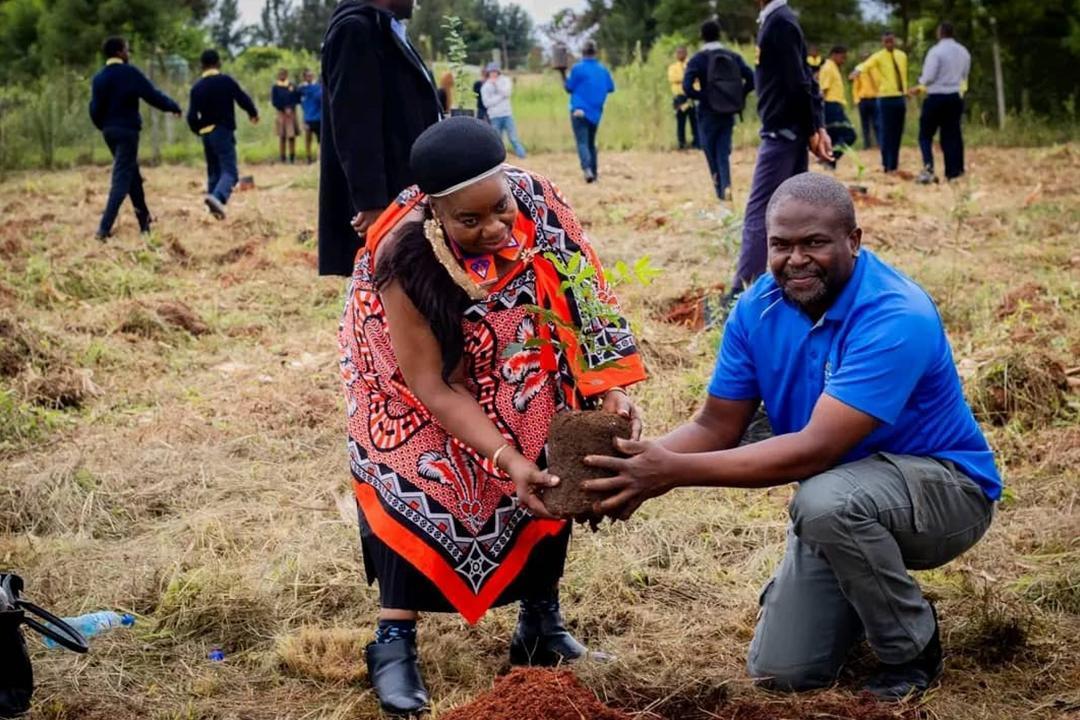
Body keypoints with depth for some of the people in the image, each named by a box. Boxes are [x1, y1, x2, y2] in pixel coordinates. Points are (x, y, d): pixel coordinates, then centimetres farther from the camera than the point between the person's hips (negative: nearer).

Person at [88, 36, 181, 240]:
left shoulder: (98, 78, 7)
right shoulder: (129, 73, -11)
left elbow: (94, 110, 6)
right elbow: (153, 95, -10)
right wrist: (173, 106, 4)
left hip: (109, 131, 7)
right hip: (127, 131, -7)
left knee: (133, 175, 20)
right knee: (122, 179, -7)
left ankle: (144, 221, 28)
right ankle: (104, 228, -17)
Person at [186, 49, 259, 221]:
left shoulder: (197, 87, 3)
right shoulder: (226, 81, -7)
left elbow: (192, 116, 0)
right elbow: (243, 100, -5)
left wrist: (198, 130, 19)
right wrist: (253, 113, 15)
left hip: (206, 134, 5)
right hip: (223, 131, -5)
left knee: (214, 171, 17)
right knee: (229, 170, -11)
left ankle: (214, 207, 18)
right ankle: (217, 197, -37)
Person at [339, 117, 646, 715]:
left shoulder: (534, 201, -30)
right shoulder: (408, 260, -37)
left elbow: (582, 296, -19)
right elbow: (431, 387, -31)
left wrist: (612, 388, -31)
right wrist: (506, 460, -39)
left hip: (519, 376, 4)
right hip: (418, 381, -4)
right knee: (420, 482, -23)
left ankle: (541, 623, 9)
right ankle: (394, 643, -13)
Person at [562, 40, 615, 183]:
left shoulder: (577, 68, -8)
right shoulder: (603, 69, 5)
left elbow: (569, 88, -3)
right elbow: (611, 88, 12)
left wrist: (564, 77, 12)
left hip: (579, 111, -4)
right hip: (595, 112, 4)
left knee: (582, 142, -10)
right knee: (591, 142, 18)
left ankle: (587, 169, -30)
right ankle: (594, 172, 18)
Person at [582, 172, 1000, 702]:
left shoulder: (896, 319, -30)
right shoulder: (758, 310, -7)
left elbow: (816, 450, -36)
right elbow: (717, 427, -4)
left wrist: (674, 471, -39)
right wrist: (643, 461, -27)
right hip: (840, 514, 6)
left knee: (824, 499, -38)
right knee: (780, 672, -3)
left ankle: (913, 653, -11)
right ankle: (871, 591, 28)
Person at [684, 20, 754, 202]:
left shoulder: (698, 59, -6)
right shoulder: (733, 57, 4)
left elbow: (687, 87, -19)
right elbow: (751, 79, -3)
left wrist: (703, 97, -7)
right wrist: (739, 97, 6)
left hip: (708, 113, -3)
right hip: (728, 113, 3)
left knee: (711, 152, 10)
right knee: (724, 153, 7)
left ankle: (721, 191, 6)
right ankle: (726, 186, -16)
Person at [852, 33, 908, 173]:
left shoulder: (902, 55, 10)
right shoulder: (878, 56, -8)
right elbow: (866, 65, -28)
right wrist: (858, 70, -49)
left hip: (901, 97, 6)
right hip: (886, 98, -6)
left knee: (897, 133, 9)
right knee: (886, 132, -8)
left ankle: (894, 165, 17)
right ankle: (887, 165, -3)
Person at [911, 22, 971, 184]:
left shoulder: (936, 51, -13)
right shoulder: (964, 52, 8)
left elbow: (928, 77, -17)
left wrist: (921, 82, 9)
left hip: (936, 98, -5)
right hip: (956, 97, 5)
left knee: (925, 134, 4)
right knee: (952, 135, 9)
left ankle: (928, 167, -15)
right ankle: (954, 172, 6)